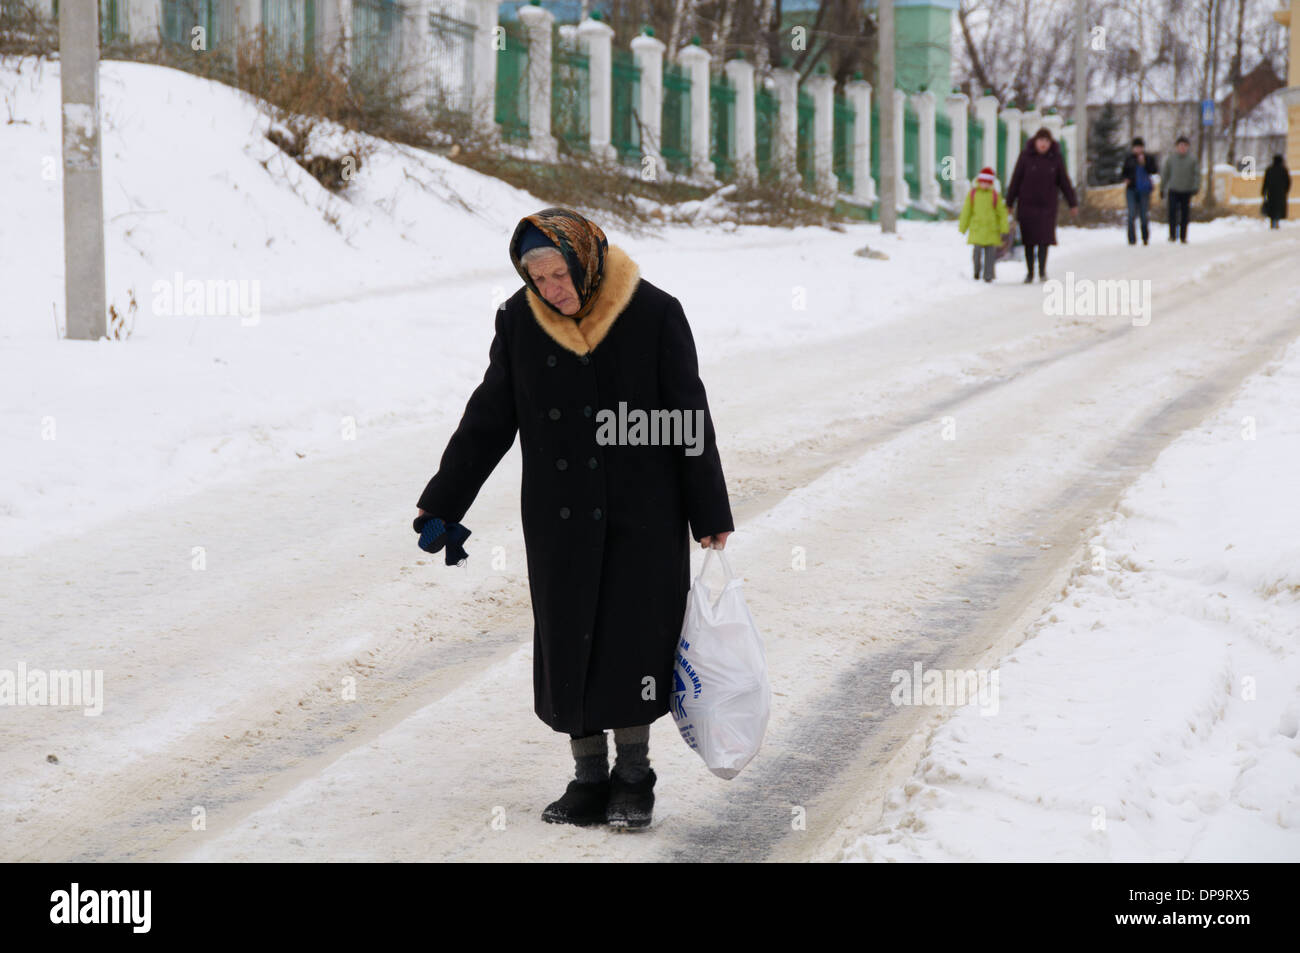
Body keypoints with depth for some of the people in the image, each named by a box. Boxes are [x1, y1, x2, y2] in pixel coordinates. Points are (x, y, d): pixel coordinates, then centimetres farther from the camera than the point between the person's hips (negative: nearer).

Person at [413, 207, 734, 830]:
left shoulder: (653, 315, -8)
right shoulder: (520, 321, -1)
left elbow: (690, 421, -2)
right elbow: (488, 419, 9)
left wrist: (710, 517, -1)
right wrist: (442, 502, 10)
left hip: (643, 520, -3)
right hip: (558, 519, 3)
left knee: (633, 640, 0)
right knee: (567, 647, 5)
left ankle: (633, 778, 14)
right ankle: (589, 780, 17)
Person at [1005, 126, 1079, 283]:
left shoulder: (1055, 158, 0)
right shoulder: (1026, 156, -4)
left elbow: (1064, 182, 6)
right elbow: (1015, 180, -1)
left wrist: (1073, 204, 8)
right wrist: (1009, 203, -1)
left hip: (1047, 205, 0)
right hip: (1027, 205, 0)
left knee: (1044, 239, -9)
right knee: (1029, 240, 4)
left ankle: (1042, 271, 2)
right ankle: (1030, 272, 14)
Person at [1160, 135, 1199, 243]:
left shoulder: (1193, 159, 1)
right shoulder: (1171, 159, 5)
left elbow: (1197, 174, -2)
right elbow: (1165, 174, 12)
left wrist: (1196, 187, -15)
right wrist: (1162, 189, 12)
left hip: (1187, 191, 0)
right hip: (1174, 190, 0)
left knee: (1185, 215, 3)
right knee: (1172, 212, -13)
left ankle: (1183, 236, 11)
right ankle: (1172, 235, -10)